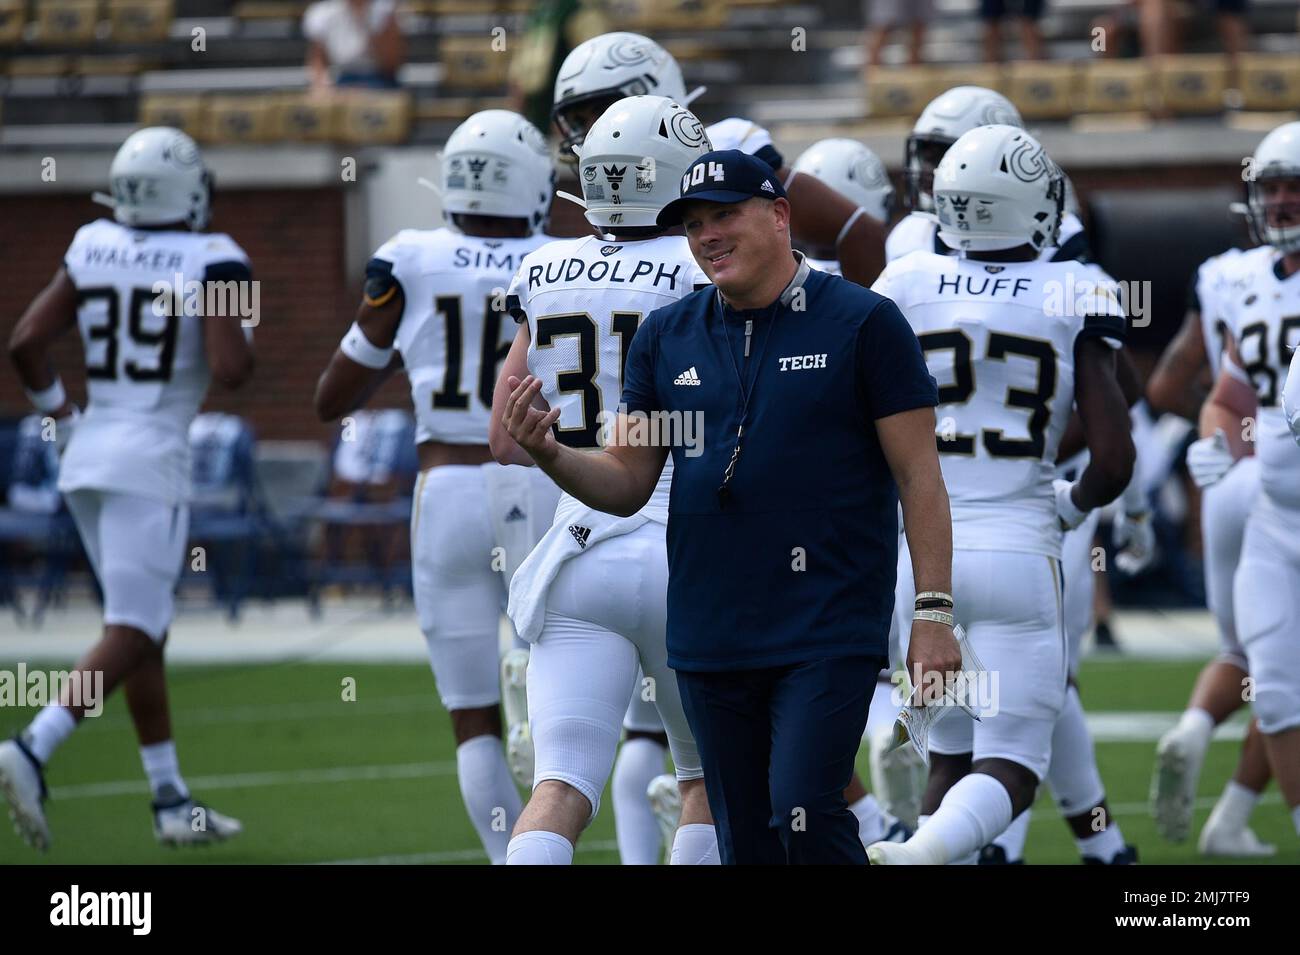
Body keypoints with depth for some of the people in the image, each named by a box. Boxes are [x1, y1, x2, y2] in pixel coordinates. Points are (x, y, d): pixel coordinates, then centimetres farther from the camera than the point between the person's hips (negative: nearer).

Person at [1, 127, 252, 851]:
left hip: (87, 458, 7)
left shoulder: (93, 250, 6)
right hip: (152, 460, -7)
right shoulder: (211, 261, -10)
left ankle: (173, 801, 18)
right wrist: (244, 346, 5)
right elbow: (230, 370, -17)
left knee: (148, 629, 15)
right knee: (130, 639, -9)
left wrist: (63, 418, 17)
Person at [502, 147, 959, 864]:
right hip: (710, 638, 5)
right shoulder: (667, 337, 10)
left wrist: (932, 615, -10)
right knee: (746, 839, 10)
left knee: (804, 818, -19)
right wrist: (550, 455, -11)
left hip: (828, 635, -5)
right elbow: (626, 484, 10)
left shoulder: (861, 323, -3)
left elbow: (917, 476, -4)